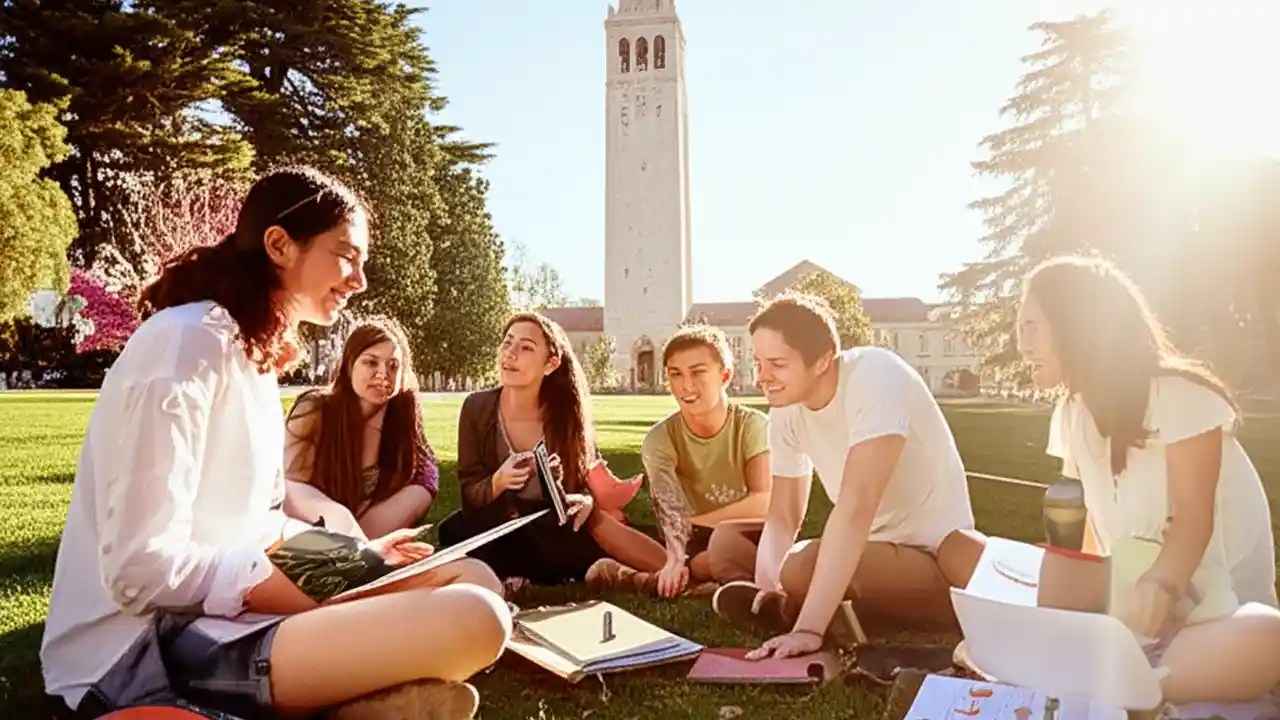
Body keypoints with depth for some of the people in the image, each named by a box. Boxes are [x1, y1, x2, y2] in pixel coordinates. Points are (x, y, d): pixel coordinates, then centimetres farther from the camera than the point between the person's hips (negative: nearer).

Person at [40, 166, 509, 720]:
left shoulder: (254, 355, 14)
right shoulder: (189, 342, -15)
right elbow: (140, 570, -21)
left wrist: (356, 552, 7)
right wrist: (346, 601, -17)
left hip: (218, 614, 9)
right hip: (146, 647, -9)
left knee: (474, 579, 3)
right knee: (472, 619, -27)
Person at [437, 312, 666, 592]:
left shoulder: (567, 411, -8)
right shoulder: (477, 407, -9)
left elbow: (590, 478, 1)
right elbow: (469, 495, -8)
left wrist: (587, 502, -22)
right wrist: (497, 482, -29)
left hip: (557, 533, 0)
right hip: (499, 531, 0)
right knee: (455, 530, -33)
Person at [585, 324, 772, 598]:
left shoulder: (754, 425, -12)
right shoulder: (660, 439, -9)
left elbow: (764, 504, -22)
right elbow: (668, 506, -27)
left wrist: (694, 521, -19)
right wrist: (676, 558, -46)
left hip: (756, 539, -1)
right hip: (703, 544, 2)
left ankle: (637, 577, -27)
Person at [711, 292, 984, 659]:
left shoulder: (875, 377, -26)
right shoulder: (785, 411, -6)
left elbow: (855, 506, -35)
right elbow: (782, 518, -2)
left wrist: (809, 627, -38)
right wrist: (766, 593, -21)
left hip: (933, 542, -5)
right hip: (870, 543, 5)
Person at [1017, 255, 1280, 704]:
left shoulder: (1177, 394, -14)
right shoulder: (1071, 411, 5)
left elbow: (1194, 515, -20)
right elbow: (1081, 519, 4)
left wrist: (1159, 587, -38)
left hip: (1217, 602, -4)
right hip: (1130, 595, 5)